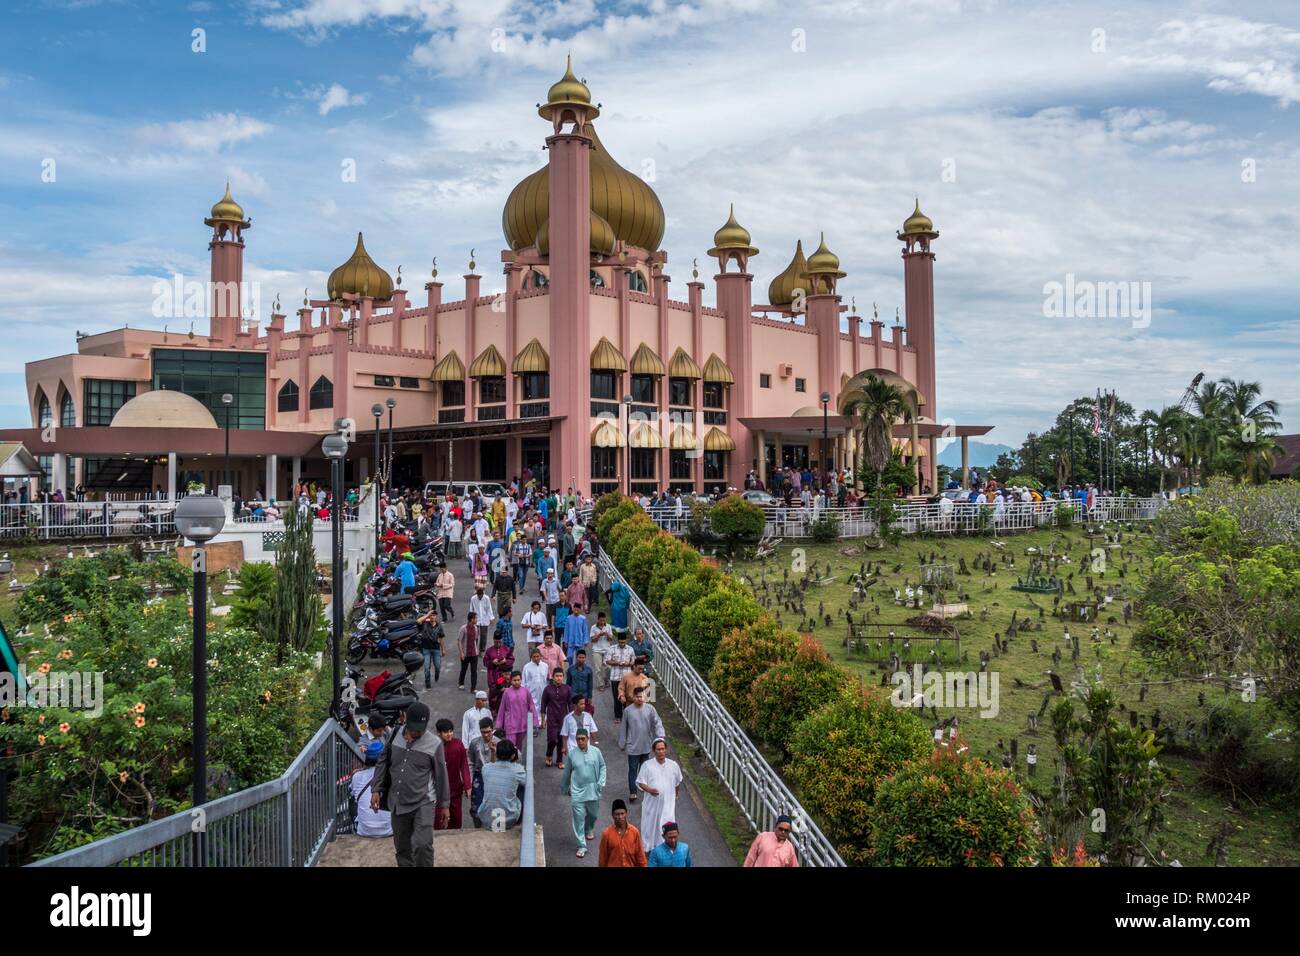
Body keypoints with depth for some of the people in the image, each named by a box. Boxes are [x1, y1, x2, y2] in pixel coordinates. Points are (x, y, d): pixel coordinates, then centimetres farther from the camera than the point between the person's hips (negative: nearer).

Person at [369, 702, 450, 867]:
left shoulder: (434, 743, -11)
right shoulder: (394, 734, -2)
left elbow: (441, 775, -4)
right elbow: (383, 763, 9)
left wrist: (445, 804, 1)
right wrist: (376, 790, 3)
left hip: (423, 802, -4)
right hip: (398, 803, 4)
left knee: (422, 845, -17)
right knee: (402, 847, 13)